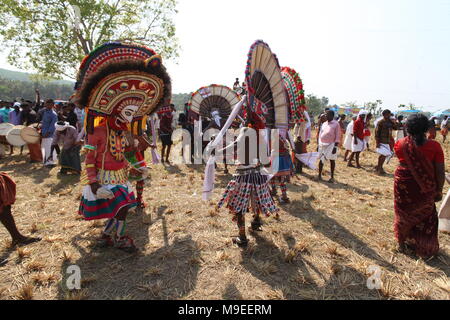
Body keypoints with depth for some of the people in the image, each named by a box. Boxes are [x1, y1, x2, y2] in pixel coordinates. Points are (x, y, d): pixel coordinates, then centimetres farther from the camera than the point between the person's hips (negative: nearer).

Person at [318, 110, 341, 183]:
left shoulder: (336, 124, -5)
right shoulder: (324, 124, 12)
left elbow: (338, 136, -9)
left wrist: (335, 146, -15)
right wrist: (319, 145, 12)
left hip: (331, 145, -5)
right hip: (322, 144, 5)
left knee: (332, 160, 2)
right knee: (321, 160, 6)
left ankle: (332, 177, 11)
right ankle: (319, 175, 16)